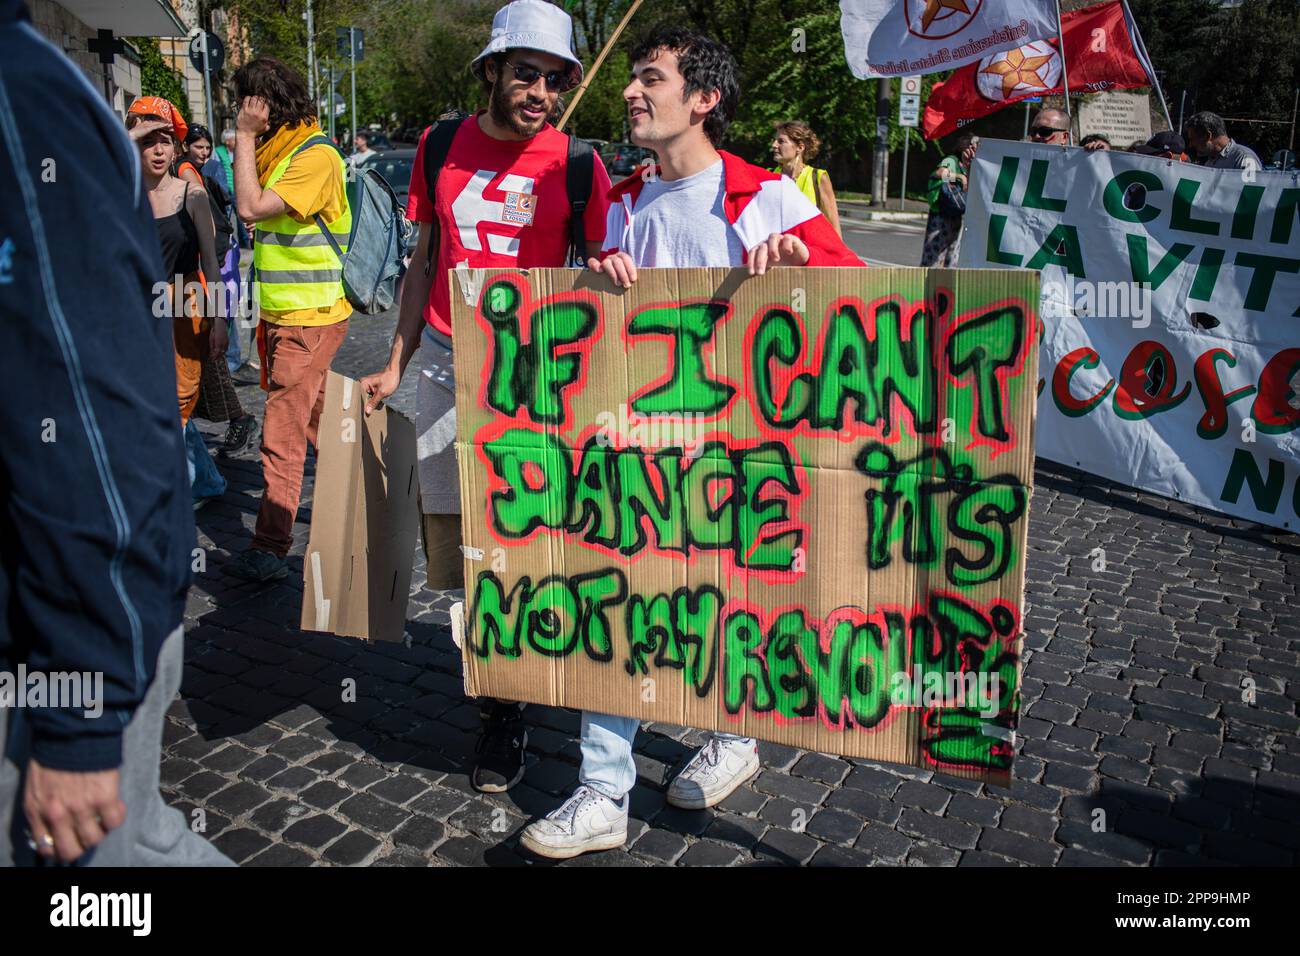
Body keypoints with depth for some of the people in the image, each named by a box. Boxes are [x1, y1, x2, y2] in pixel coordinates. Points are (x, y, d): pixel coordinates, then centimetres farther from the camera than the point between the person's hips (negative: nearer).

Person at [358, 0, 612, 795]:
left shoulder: (575, 164, -4)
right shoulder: (442, 148, 6)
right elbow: (425, 261, 13)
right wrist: (396, 365, 12)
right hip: (446, 367, 4)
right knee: (452, 534, 9)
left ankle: (507, 708, 14)